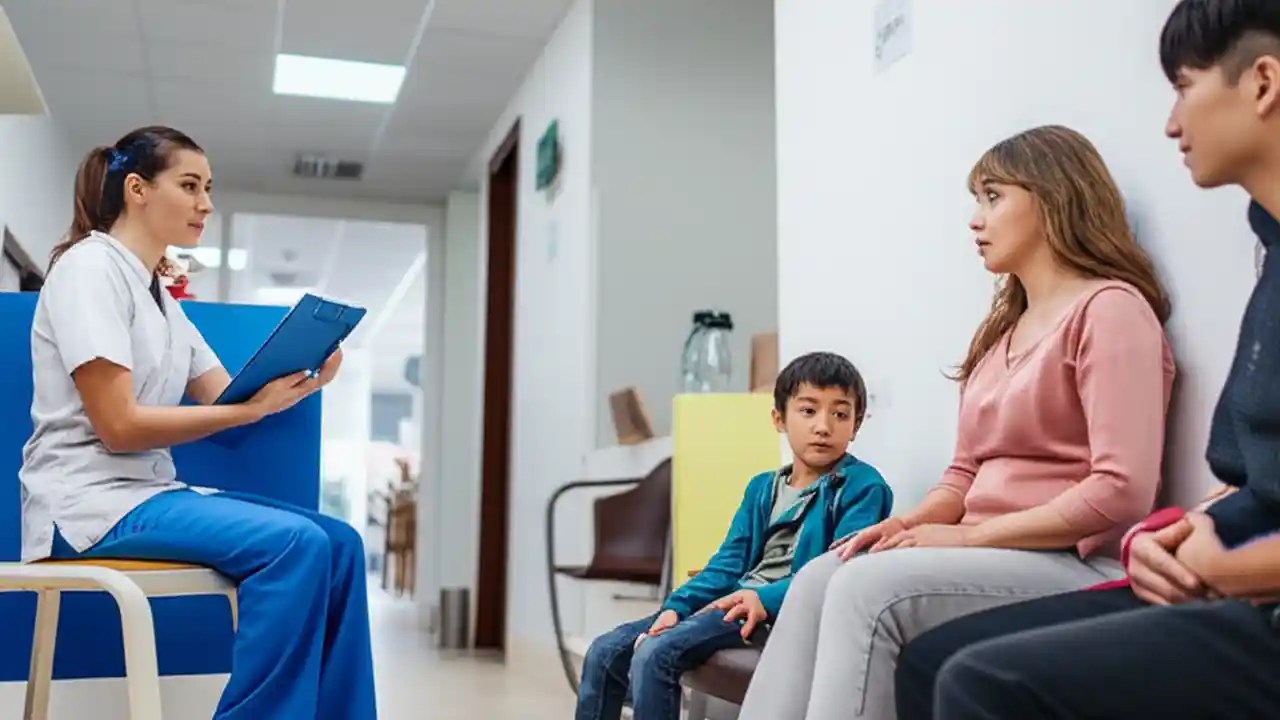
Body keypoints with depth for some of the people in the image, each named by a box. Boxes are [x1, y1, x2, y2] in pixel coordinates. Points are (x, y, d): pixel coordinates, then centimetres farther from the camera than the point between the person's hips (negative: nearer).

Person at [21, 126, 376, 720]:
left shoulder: (161, 297, 18)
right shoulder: (90, 266, -8)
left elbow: (227, 400, 13)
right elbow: (118, 426, -17)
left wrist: (299, 384, -6)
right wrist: (252, 409, -18)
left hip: (150, 491, 8)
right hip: (91, 499, -8)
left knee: (338, 542, -7)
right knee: (295, 544, -28)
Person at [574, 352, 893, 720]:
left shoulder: (862, 486, -3)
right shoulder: (761, 488, 19)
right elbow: (729, 563, 14)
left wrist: (767, 599, -26)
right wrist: (676, 606, -3)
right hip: (734, 601, 8)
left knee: (654, 654, -26)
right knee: (606, 651, -1)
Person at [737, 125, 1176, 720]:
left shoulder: (1110, 308, -6)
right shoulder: (1000, 330, 21)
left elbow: (1122, 491, -17)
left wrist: (968, 536, -15)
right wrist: (910, 523, -3)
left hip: (1076, 567, -7)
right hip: (990, 557, 8)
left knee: (869, 586, -27)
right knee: (820, 577, -15)